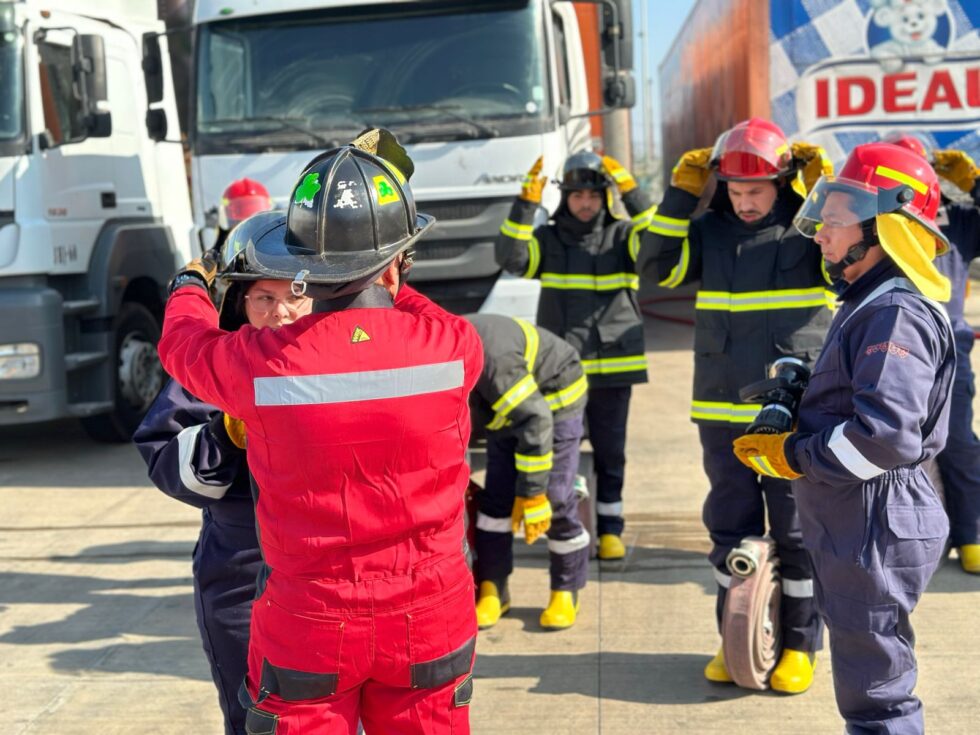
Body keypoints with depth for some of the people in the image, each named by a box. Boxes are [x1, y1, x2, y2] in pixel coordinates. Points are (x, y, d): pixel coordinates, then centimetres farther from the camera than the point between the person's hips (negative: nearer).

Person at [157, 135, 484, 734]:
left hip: (308, 628, -1)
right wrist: (390, 287, 29)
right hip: (429, 622, 2)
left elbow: (185, 343, 6)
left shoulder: (265, 363, -17)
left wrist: (191, 283, 27)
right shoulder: (452, 346, -14)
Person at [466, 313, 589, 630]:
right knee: (497, 495, -3)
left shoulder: (490, 361, -41)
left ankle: (566, 593, 6)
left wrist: (532, 493, -30)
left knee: (555, 499, -10)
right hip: (505, 403, 7)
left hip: (555, 396, -7)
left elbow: (536, 421, -36)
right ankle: (492, 590, 4)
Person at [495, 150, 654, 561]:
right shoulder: (547, 240, 6)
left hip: (613, 364, 0)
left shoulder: (623, 237, 5)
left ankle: (610, 528, 19)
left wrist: (631, 192, -21)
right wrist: (526, 203, -18)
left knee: (610, 450, 9)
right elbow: (511, 258, -10)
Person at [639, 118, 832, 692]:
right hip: (721, 412, 3)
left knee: (796, 531, 5)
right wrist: (681, 194, -6)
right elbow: (659, 267, -1)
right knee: (731, 528, 12)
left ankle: (800, 645, 19)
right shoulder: (711, 229, 5)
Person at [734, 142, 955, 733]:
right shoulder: (869, 305, 15)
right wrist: (788, 435, 8)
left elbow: (886, 435, -31)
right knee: (874, 685, 21)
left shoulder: (896, 315, -20)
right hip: (858, 530, 11)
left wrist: (793, 456, -18)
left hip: (878, 536, -11)